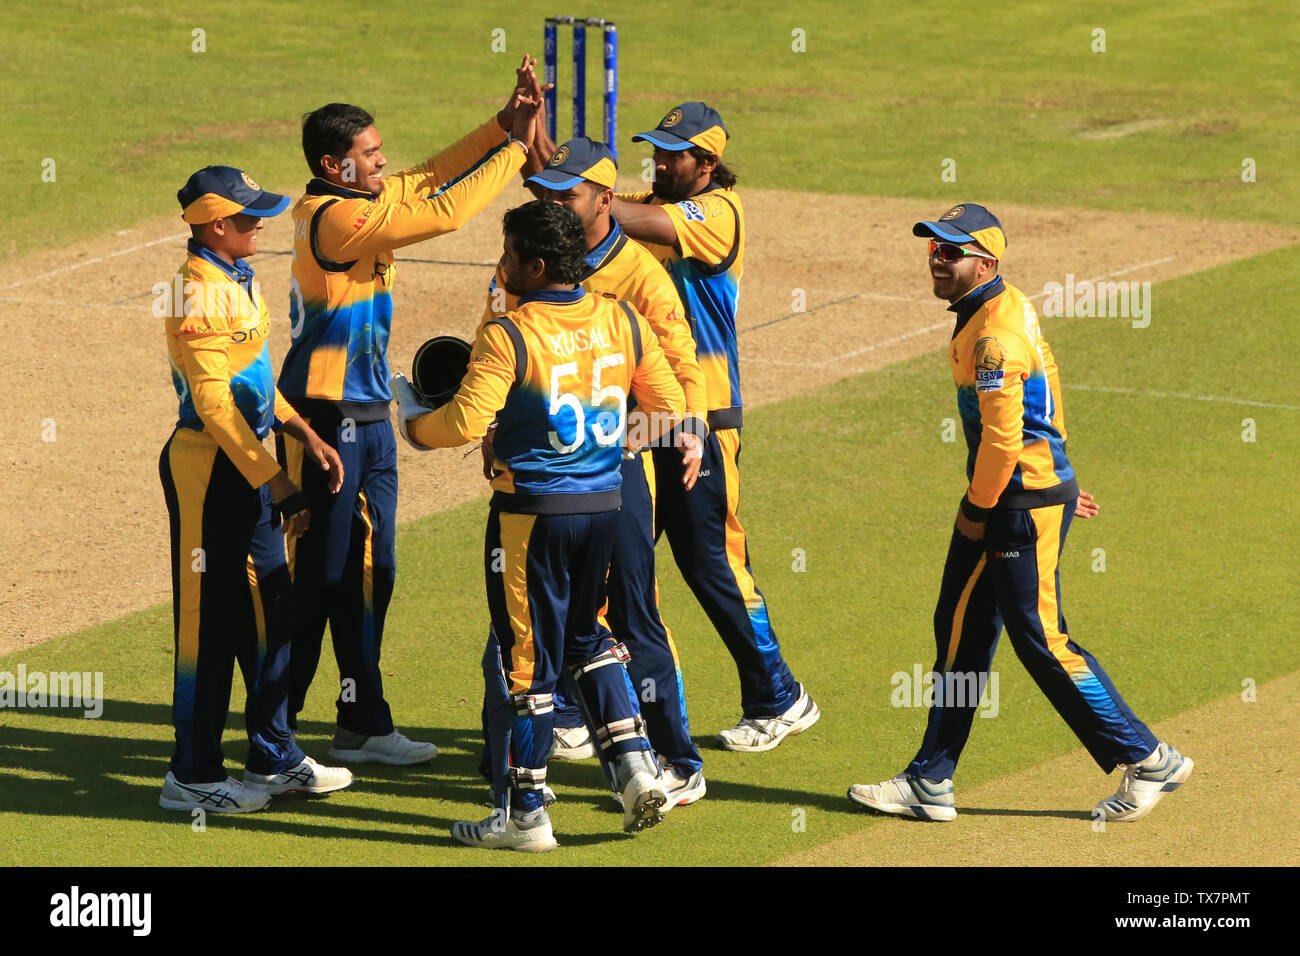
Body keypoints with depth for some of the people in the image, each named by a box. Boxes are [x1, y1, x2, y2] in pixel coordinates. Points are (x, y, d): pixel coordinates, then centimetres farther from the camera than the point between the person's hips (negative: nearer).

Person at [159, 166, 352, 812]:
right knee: (210, 619, -2)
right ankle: (192, 777, 6)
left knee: (270, 610, 16)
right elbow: (214, 402, -24)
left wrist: (305, 434, 13)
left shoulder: (238, 280, 11)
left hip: (249, 462, 10)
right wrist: (277, 486, -25)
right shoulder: (199, 293, -20)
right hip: (208, 468, -10)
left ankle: (275, 758, 26)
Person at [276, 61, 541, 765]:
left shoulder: (360, 201, 8)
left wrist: (502, 124, 4)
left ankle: (362, 726, 20)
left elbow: (429, 179, 16)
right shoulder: (335, 218, -19)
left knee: (366, 575, 13)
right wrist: (516, 148, -14)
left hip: (368, 418, 10)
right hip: (325, 423, -10)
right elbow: (443, 211, -22)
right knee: (318, 578, -4)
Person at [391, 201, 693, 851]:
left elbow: (465, 422, -21)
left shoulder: (508, 335, -15)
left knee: (521, 657, 3)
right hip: (605, 505, 6)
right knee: (585, 637, 25)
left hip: (532, 513, -6)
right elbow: (670, 407, 7)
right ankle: (636, 766, 14)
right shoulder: (621, 321, 2)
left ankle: (524, 815, 7)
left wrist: (414, 424, -1)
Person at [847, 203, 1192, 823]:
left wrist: (977, 510, -12)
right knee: (960, 630, 11)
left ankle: (1149, 762, 5)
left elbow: (1003, 436, -24)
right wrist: (1055, 480, 24)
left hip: (1024, 504, -11)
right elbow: (1047, 387, 20)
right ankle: (930, 784, 15)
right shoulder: (1006, 308, 11)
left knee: (1041, 641, -5)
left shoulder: (995, 336, -22)